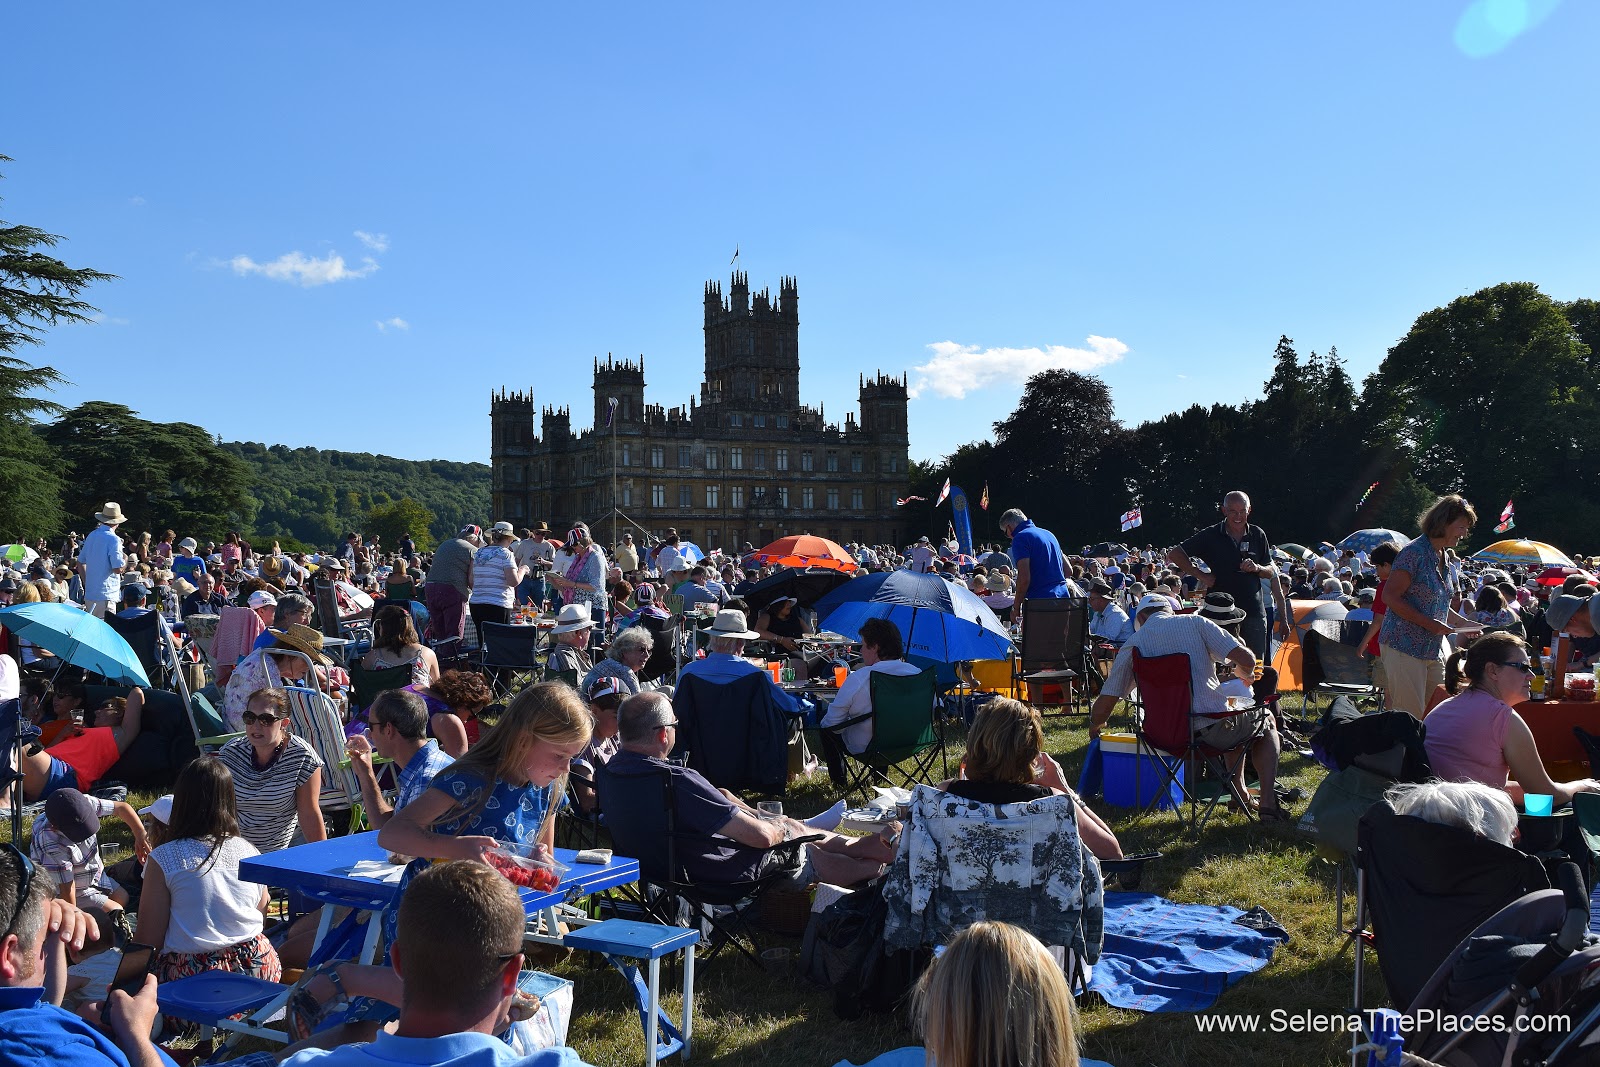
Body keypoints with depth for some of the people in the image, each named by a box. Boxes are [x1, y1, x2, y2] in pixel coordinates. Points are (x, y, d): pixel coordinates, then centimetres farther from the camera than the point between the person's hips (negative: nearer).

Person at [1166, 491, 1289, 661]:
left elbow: (1271, 572, 13)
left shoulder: (1258, 535, 7)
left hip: (1253, 611, 2)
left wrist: (1257, 568, -10)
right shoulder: (1211, 535, -2)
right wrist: (1200, 575, -6)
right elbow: (1174, 554, -1)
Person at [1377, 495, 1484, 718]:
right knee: (1412, 717, -9)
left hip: (1434, 650, 9)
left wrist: (1462, 622, 10)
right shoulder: (1414, 553, -11)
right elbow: (1390, 597, -18)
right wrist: (1429, 623, -21)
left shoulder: (1444, 559, 16)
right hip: (1404, 648, -9)